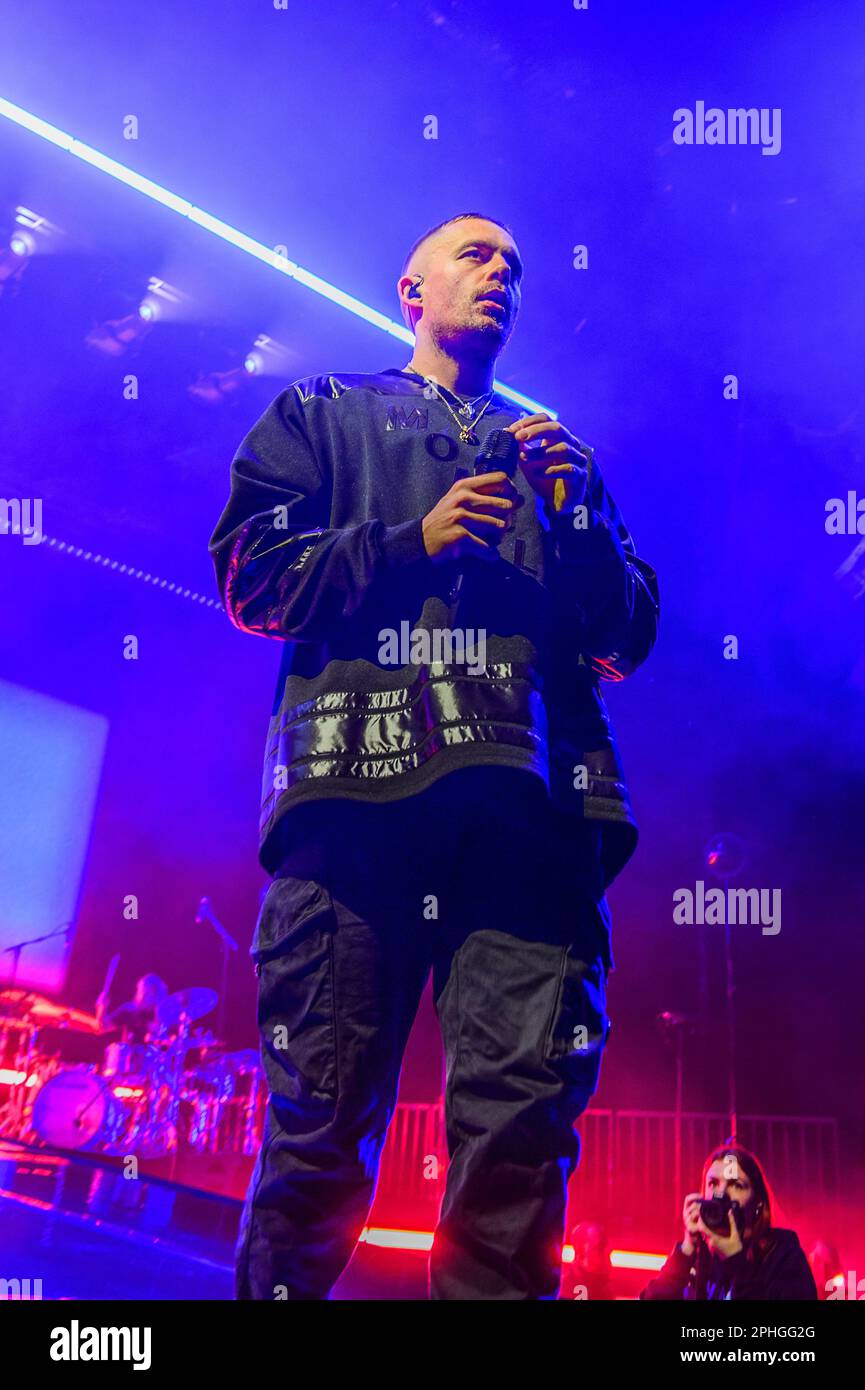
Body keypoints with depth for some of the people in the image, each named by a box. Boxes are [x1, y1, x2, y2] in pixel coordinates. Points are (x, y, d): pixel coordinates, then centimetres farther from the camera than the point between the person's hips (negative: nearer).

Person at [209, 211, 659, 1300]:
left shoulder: (552, 450, 33)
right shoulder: (325, 412, 26)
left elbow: (625, 639, 23)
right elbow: (250, 572, 10)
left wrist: (578, 513, 7)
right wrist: (412, 540, -1)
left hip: (528, 797, 3)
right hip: (357, 773, -2)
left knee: (525, 1115, -10)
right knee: (324, 1119, -5)